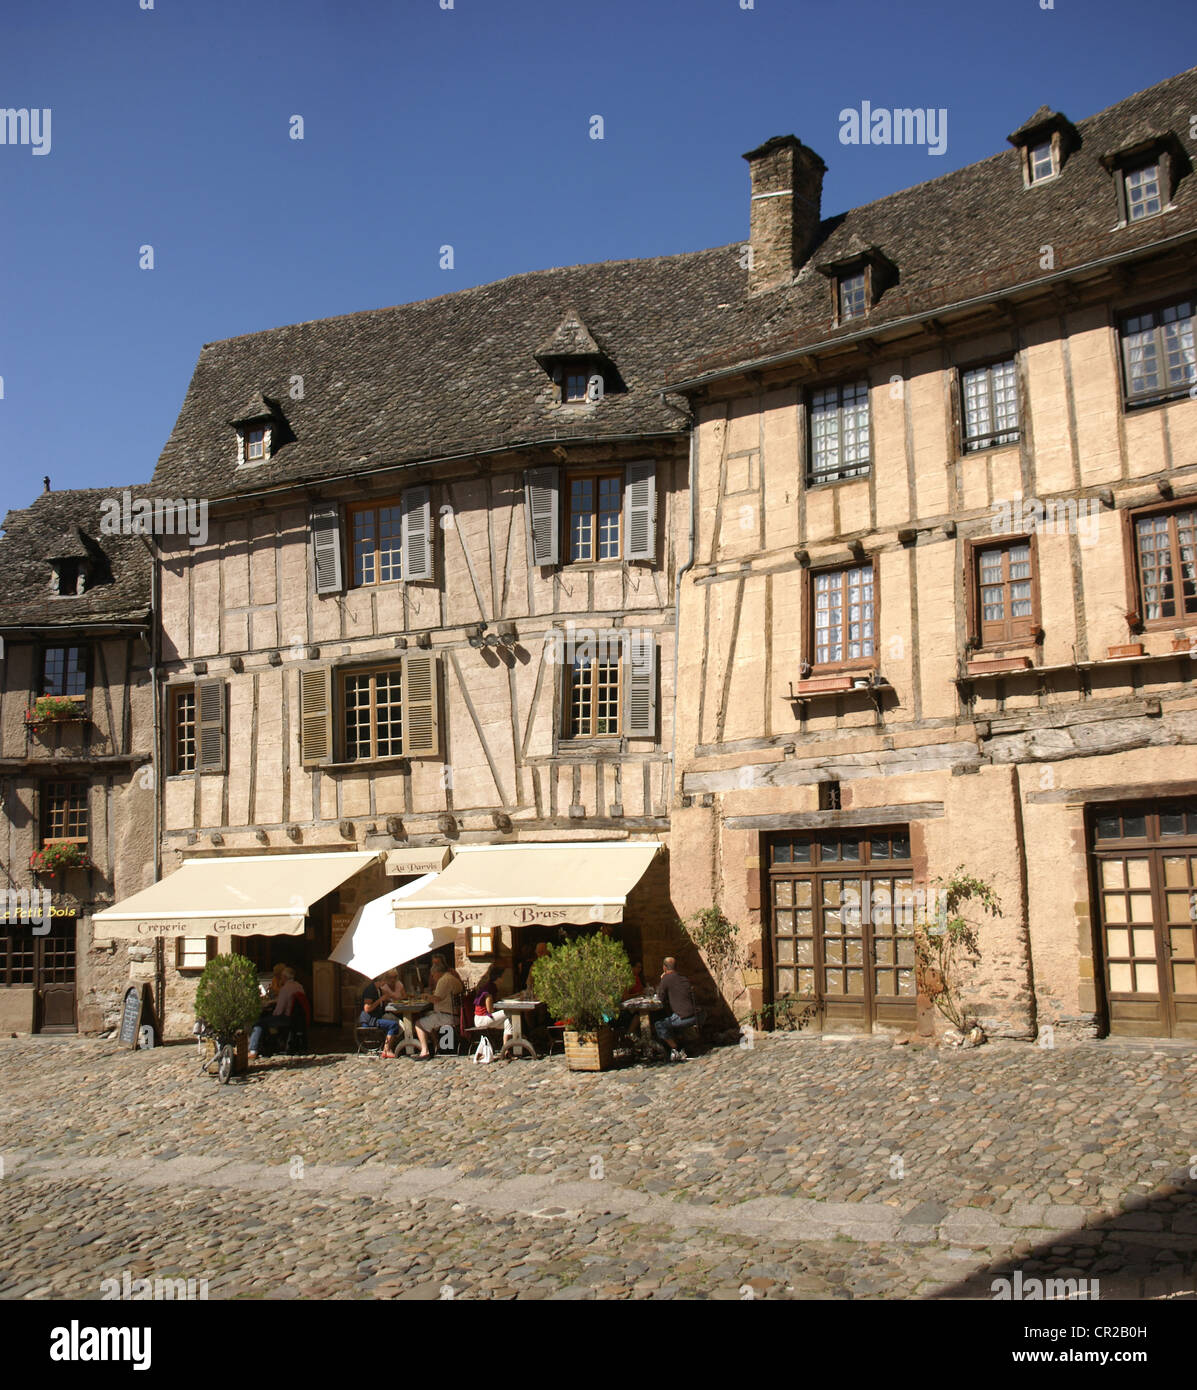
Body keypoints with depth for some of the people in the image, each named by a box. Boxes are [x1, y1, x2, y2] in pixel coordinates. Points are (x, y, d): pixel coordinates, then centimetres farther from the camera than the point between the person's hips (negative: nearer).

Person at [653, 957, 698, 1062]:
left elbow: (661, 998, 3)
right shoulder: (684, 978, 17)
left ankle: (676, 1050, 5)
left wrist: (661, 981, 13)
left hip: (683, 1018, -8)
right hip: (694, 1017, 8)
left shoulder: (667, 978, -5)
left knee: (658, 1025, 7)